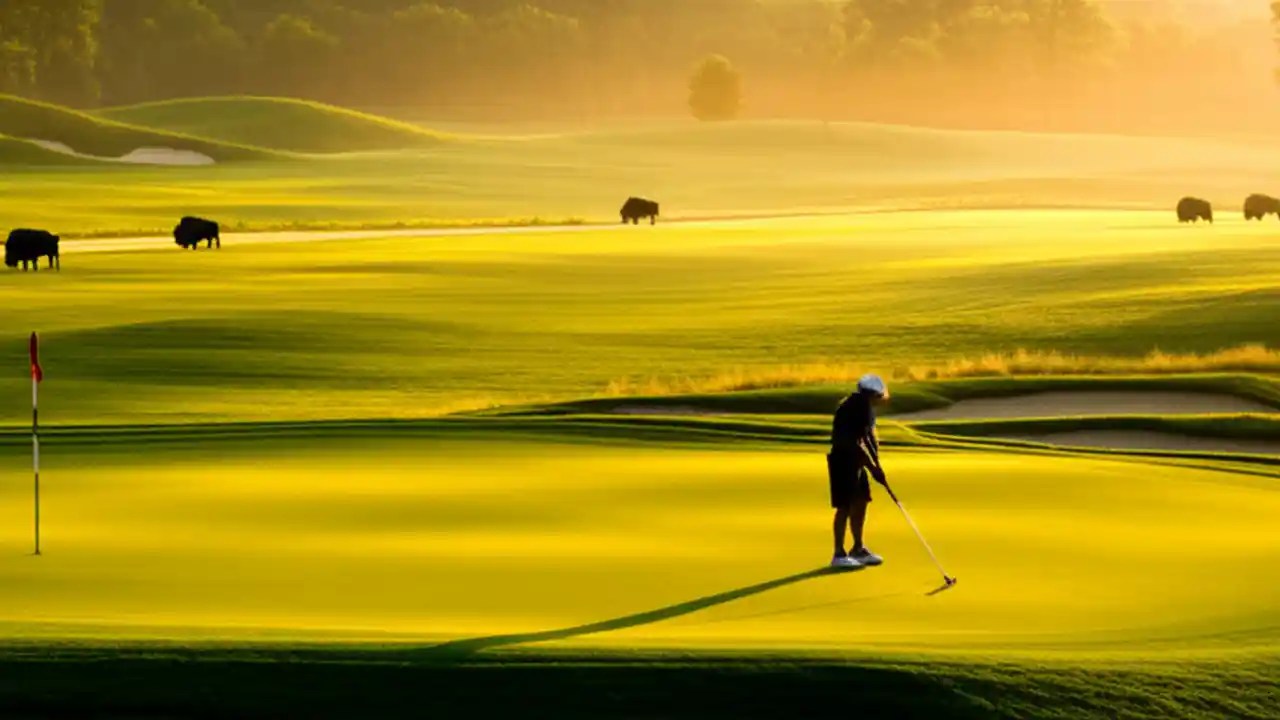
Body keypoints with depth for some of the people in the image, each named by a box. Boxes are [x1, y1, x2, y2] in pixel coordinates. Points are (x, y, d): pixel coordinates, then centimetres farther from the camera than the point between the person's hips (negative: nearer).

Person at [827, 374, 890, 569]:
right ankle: (839, 554, 1)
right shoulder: (851, 409, -25)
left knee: (860, 503, 14)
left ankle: (858, 549, 25)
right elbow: (854, 443, -27)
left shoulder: (867, 407, 3)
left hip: (856, 460, 9)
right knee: (845, 506, -6)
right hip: (843, 459, -9)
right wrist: (873, 469, -24)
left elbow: (870, 435, 10)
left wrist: (876, 463, 0)